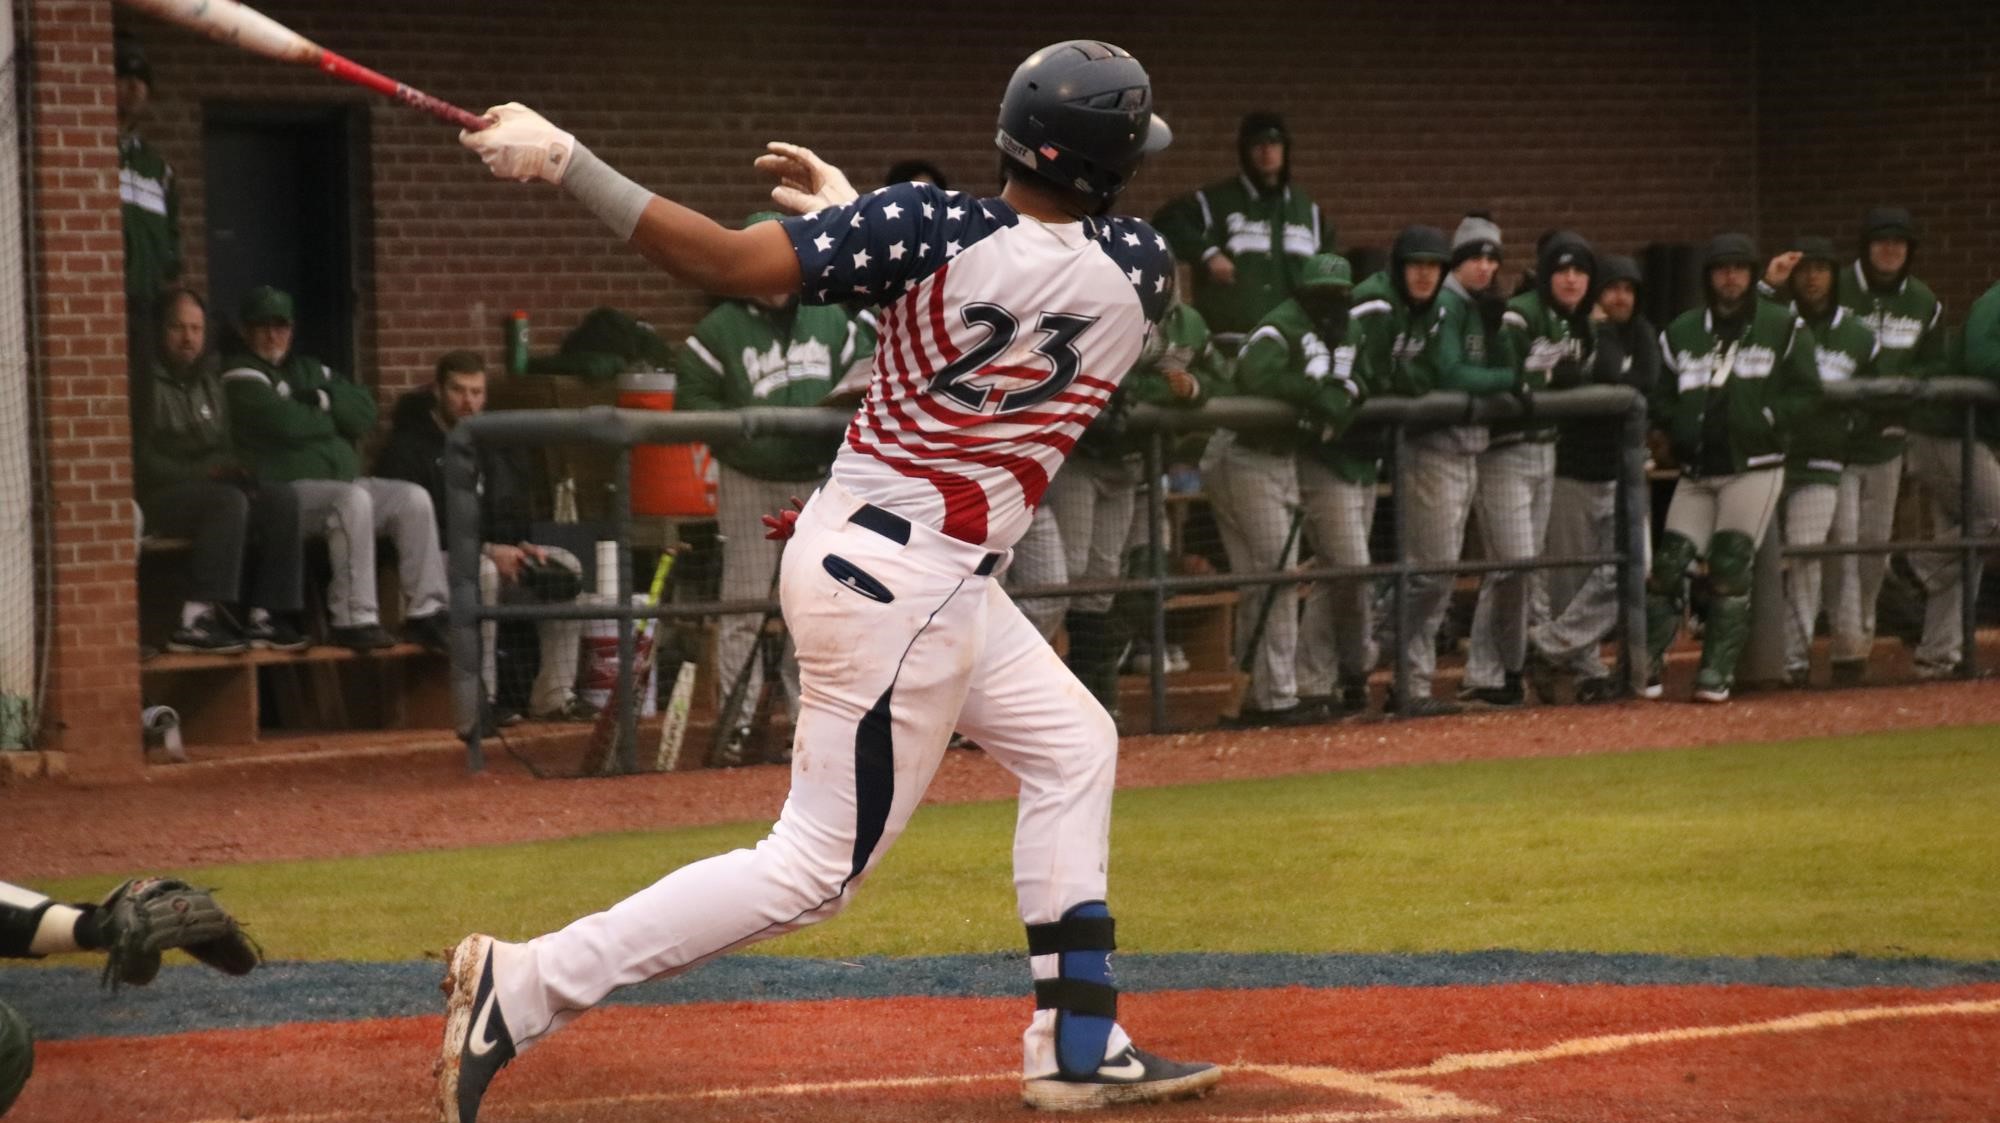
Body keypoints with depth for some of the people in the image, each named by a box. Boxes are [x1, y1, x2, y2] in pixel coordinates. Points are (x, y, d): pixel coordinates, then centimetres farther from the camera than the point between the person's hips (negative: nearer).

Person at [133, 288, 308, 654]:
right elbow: (143, 462, -11)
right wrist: (205, 472, -17)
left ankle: (262, 616, -21)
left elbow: (226, 446, 25)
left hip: (211, 485, 7)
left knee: (282, 497, -17)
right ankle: (195, 622, -38)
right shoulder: (145, 383, -4)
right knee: (229, 501, -34)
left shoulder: (209, 380, 20)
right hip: (158, 498, -7)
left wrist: (232, 468, 1)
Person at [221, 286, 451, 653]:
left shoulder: (310, 370, 24)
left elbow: (365, 412, 12)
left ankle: (426, 611, -14)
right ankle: (354, 620, -35)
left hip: (346, 480, 8)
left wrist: (322, 400, -5)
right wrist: (333, 416, 2)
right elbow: (287, 424, -16)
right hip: (286, 489, -8)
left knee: (414, 498, -13)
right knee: (352, 499, -35)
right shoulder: (242, 376, 0)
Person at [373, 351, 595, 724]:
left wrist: (522, 545, -4)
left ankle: (553, 696, -15)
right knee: (483, 572, -38)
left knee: (567, 566, -14)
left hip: (499, 549, 7)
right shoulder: (407, 447, -8)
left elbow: (517, 509, 20)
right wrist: (487, 550, -24)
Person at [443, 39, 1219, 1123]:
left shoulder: (928, 227, -10)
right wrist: (851, 206, 8)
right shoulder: (1137, 271, -13)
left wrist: (567, 161, -17)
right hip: (907, 585, -6)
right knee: (815, 867, 1)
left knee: (1072, 747, 22)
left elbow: (727, 263, -20)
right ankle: (521, 987, -7)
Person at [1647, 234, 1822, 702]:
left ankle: (1717, 672, -2)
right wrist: (1682, 430, -5)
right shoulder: (1681, 332, 9)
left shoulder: (1784, 328, 2)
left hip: (1754, 467, -3)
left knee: (1731, 567, -8)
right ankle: (1645, 665, 3)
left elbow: (1806, 393, 0)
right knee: (1668, 563, -5)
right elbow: (1660, 395, 13)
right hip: (1697, 471, 3)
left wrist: (1761, 420, -12)